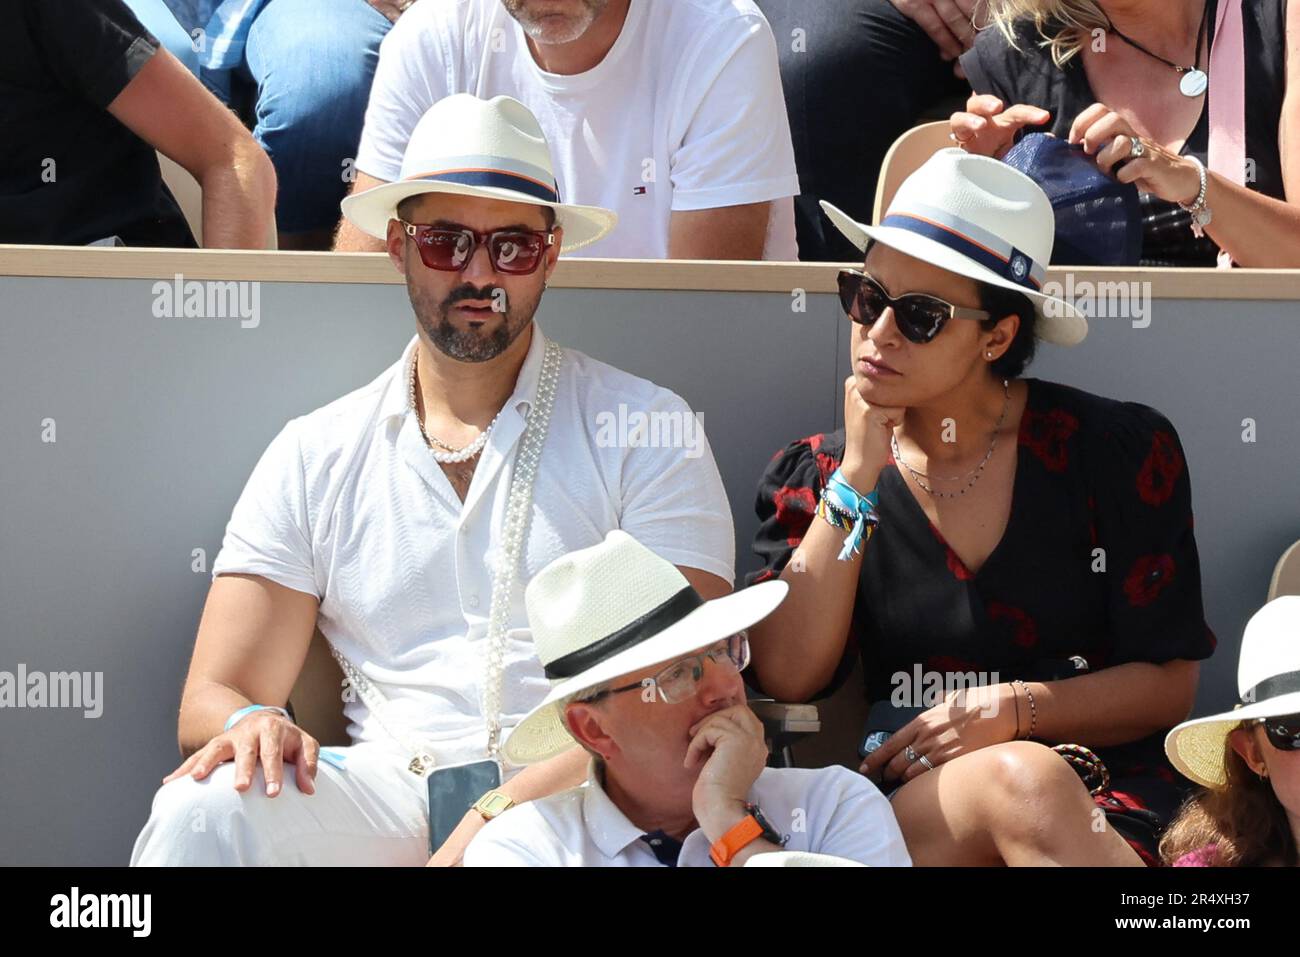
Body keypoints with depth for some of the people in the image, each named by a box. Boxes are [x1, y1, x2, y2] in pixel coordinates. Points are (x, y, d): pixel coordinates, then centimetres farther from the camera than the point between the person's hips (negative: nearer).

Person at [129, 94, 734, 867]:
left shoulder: (645, 431, 6)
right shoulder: (314, 456, 13)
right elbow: (213, 697, 10)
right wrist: (249, 724, -17)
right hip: (387, 795, 2)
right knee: (198, 815, -30)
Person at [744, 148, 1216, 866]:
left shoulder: (1118, 451, 3)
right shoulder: (816, 476, 10)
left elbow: (1168, 685, 4)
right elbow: (787, 678, -6)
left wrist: (1010, 709, -12)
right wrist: (858, 475, -5)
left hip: (1104, 796, 1)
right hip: (905, 801, -1)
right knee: (1024, 780, -36)